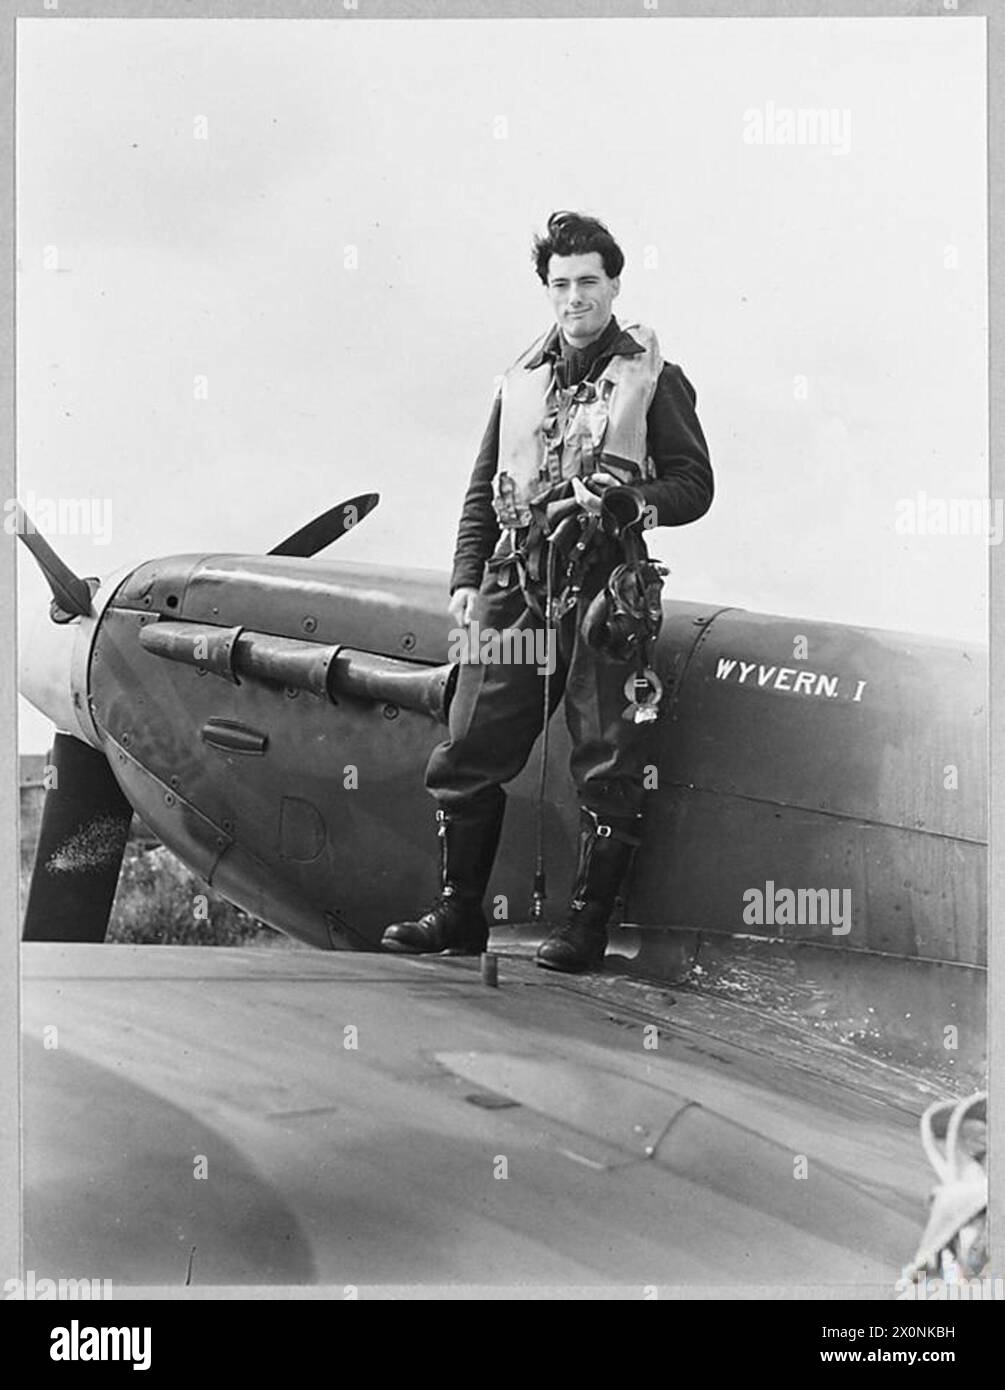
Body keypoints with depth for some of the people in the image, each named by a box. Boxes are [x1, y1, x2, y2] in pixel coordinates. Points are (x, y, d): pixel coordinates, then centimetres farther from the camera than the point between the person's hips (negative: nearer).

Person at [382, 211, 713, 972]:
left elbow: (695, 485, 1)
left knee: (608, 765, -1)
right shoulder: (521, 378, 17)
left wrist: (629, 500, -17)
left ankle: (588, 924, 9)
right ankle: (460, 911, 15)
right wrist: (466, 577, 9)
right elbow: (483, 488, 19)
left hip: (603, 583, -4)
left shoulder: (652, 377, 4)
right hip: (517, 584, 4)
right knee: (468, 751, 3)